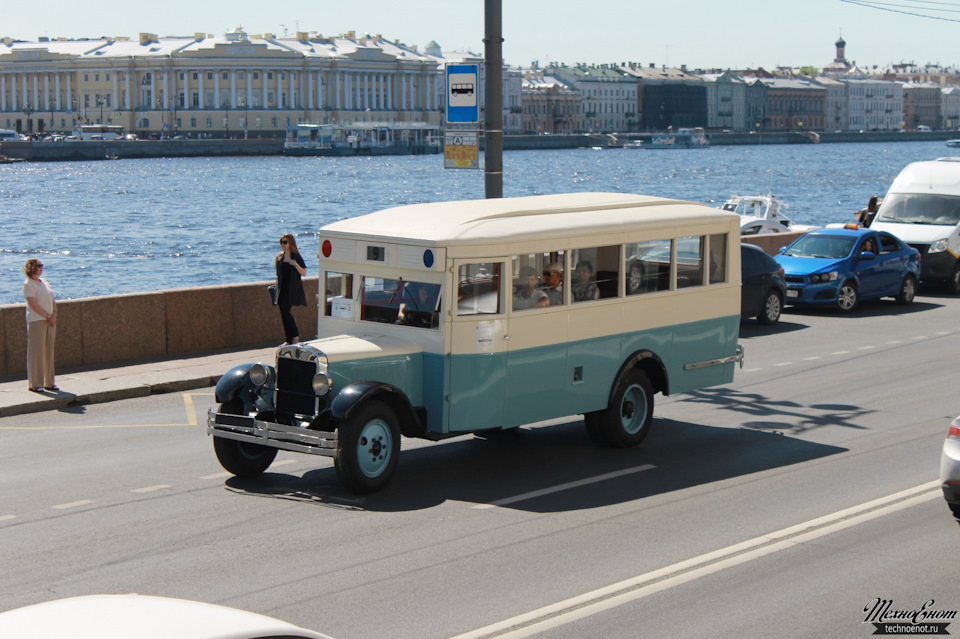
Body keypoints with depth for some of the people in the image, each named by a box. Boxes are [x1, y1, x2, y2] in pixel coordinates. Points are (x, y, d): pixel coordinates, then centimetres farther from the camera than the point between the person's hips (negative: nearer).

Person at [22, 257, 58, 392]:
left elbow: (53, 301, 15)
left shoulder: (44, 282, 16)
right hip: (36, 321, -7)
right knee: (36, 352, -5)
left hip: (50, 321, 7)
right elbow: (34, 305, -15)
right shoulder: (28, 284, -8)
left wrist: (54, 315, -2)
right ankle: (34, 384, -1)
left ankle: (49, 382, 15)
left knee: (49, 351, 9)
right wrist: (48, 317, -13)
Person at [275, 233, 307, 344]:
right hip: (282, 288, 7)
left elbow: (304, 273, -10)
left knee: (286, 311, -17)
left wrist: (296, 264, -24)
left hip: (292, 288, -7)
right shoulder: (280, 257, 11)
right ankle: (289, 339, 10)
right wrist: (277, 262, 5)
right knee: (283, 313, 4)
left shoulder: (296, 256, -6)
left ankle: (295, 335, -3)